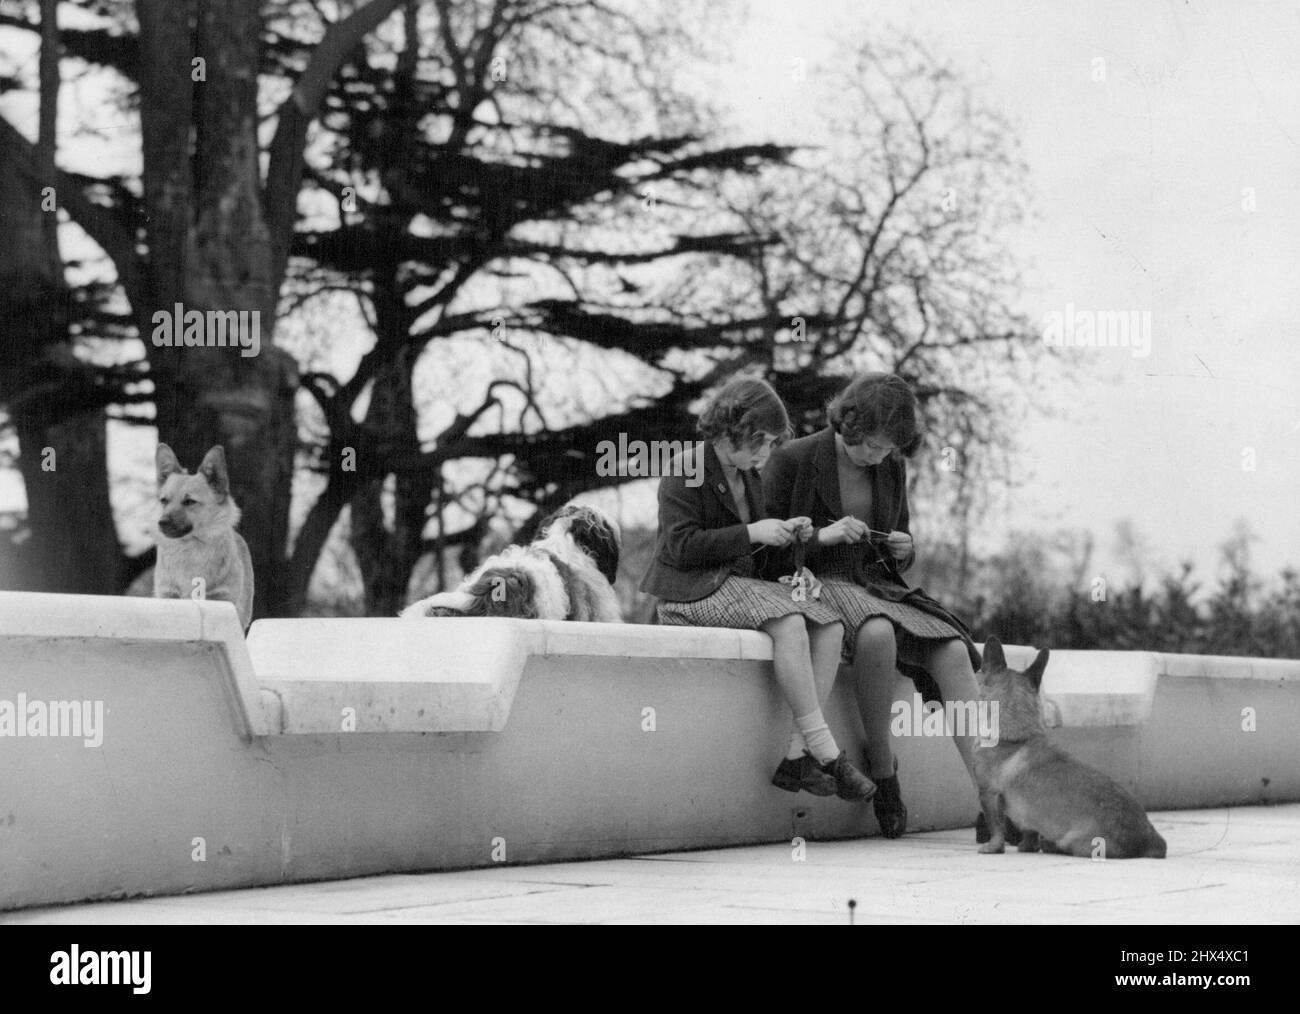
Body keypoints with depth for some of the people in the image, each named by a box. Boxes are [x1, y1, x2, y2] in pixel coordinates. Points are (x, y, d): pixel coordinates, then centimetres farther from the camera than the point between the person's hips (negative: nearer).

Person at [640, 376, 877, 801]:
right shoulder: (685, 473, -7)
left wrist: (783, 533, 5)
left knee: (830, 627, -14)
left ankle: (796, 756, -22)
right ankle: (826, 752, -30)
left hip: (743, 583, 9)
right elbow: (680, 545, -17)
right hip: (693, 590, -9)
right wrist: (751, 533, -19)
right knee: (788, 623, -32)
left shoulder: (749, 476, 19)